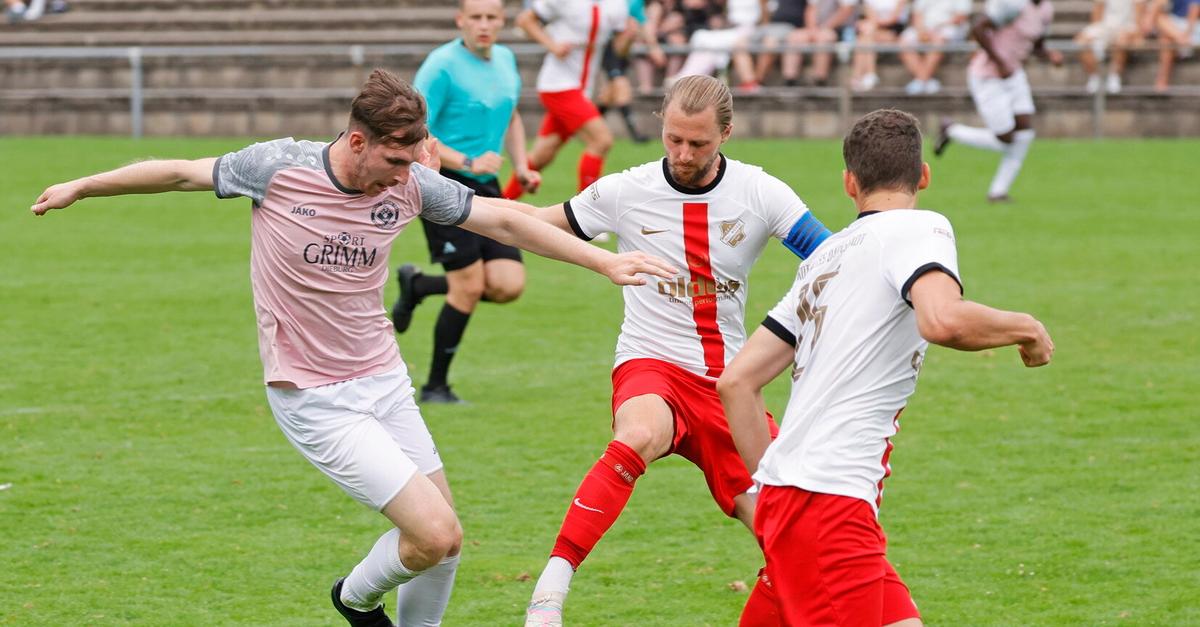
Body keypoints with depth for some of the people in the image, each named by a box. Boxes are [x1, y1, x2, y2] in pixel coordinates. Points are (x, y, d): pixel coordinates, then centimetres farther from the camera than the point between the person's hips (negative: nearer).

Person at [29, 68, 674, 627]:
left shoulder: (410, 184, -6)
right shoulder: (276, 166, -16)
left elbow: (506, 223, 1)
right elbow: (181, 173, -1)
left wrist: (604, 261, -4)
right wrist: (79, 187, 10)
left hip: (384, 381, 5)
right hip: (313, 399, -5)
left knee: (445, 542, 5)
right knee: (433, 533, -13)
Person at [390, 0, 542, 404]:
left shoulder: (505, 60, 10)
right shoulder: (442, 66, -13)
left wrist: (521, 166, 13)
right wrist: (467, 163, -20)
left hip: (485, 188, 7)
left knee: (508, 285, -5)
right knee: (469, 287, -9)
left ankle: (418, 285, 20)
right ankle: (436, 387, 9)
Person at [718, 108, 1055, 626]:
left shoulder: (824, 257, 20)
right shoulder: (919, 229, -3)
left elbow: (736, 381, 20)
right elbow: (943, 320, -25)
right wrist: (1025, 329, -7)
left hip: (784, 490, 9)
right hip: (831, 501, -9)